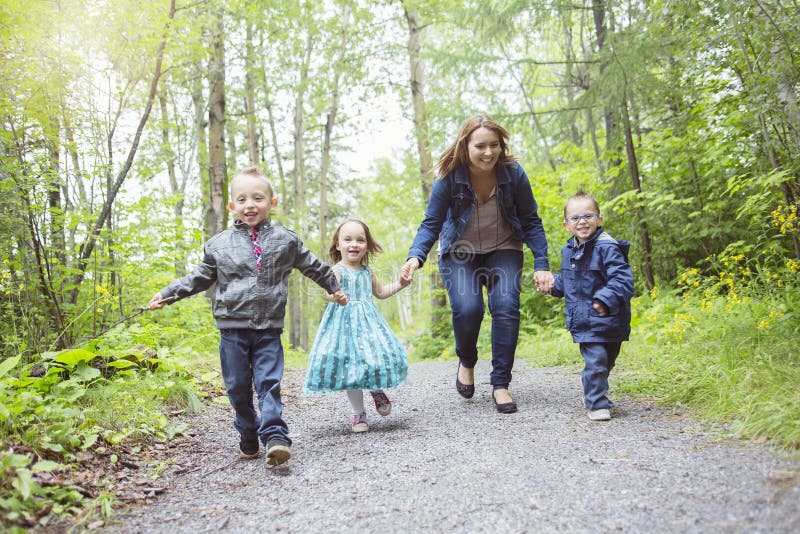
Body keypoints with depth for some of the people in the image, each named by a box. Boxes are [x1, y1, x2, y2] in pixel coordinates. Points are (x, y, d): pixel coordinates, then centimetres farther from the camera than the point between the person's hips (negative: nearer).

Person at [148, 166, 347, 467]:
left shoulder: (285, 240, 5)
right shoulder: (218, 244, 6)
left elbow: (311, 266, 18)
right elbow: (201, 277, 16)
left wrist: (334, 288, 27)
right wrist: (167, 294, 11)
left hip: (269, 329, -1)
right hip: (233, 327, 1)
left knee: (269, 383, -8)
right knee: (238, 387, 7)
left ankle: (275, 437, -12)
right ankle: (248, 436, 21)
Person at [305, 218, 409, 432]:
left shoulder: (367, 272, 13)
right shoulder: (337, 270, -6)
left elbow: (380, 292, 28)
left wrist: (399, 284, 19)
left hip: (368, 321, 5)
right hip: (346, 322, -4)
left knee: (381, 356, -7)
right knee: (351, 365, -2)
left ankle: (377, 389, 26)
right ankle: (358, 412, 16)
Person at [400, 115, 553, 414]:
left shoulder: (513, 173, -14)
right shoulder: (449, 177, -18)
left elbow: (531, 221, -4)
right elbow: (431, 223, -13)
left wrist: (542, 264, -10)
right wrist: (415, 257, -31)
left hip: (503, 251, 1)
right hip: (459, 253, -1)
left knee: (506, 306, -20)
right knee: (467, 308, -23)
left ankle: (501, 384, -6)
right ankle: (466, 362, 10)